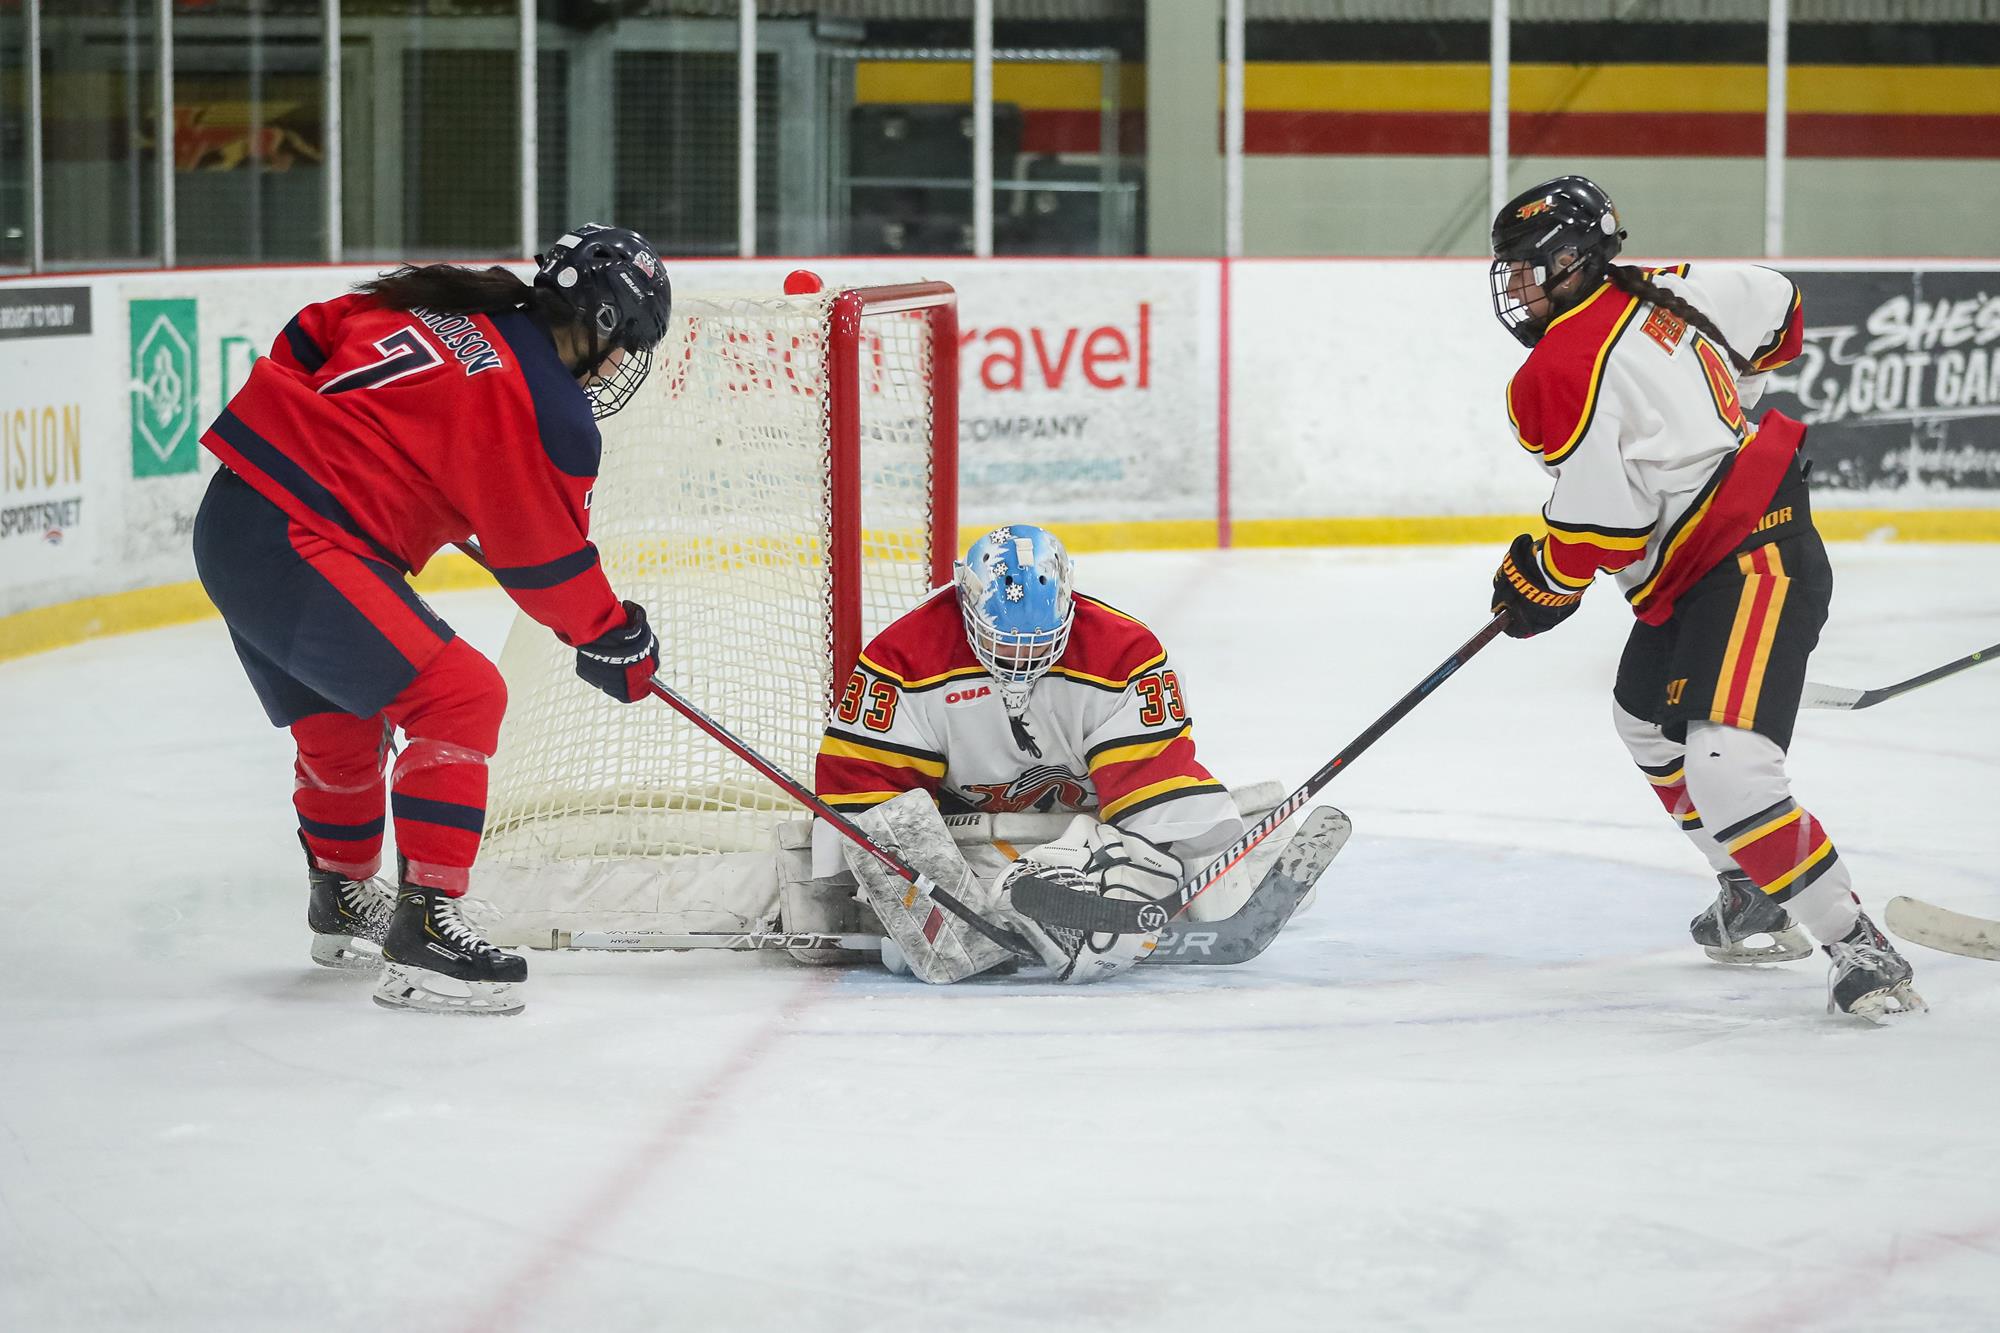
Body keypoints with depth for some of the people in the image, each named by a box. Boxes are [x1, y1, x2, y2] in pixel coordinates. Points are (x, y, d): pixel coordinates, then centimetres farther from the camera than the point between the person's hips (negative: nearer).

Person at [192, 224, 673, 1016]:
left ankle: (343, 902, 47)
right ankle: (423, 929, -11)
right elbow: (545, 561, -4)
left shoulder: (437, 303, 12)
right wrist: (614, 638, 11)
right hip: (297, 552, -10)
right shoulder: (548, 409, -11)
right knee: (460, 697, -9)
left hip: (229, 515, 10)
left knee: (339, 716, 26)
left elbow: (305, 342, 18)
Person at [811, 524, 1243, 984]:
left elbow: (1154, 771, -24)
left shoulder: (1125, 652, -22)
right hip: (960, 820, 0)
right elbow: (859, 776, -22)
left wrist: (1134, 887, -32)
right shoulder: (904, 657, -23)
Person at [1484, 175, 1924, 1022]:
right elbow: (1774, 307, 20)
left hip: (1751, 564, -11)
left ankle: (1859, 949, -20)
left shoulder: (1563, 369, -19)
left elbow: (1604, 520, -23)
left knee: (1726, 768, -23)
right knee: (1646, 719, 28)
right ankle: (1755, 903, 38)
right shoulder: (1662, 294, 6)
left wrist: (1537, 584, -4)